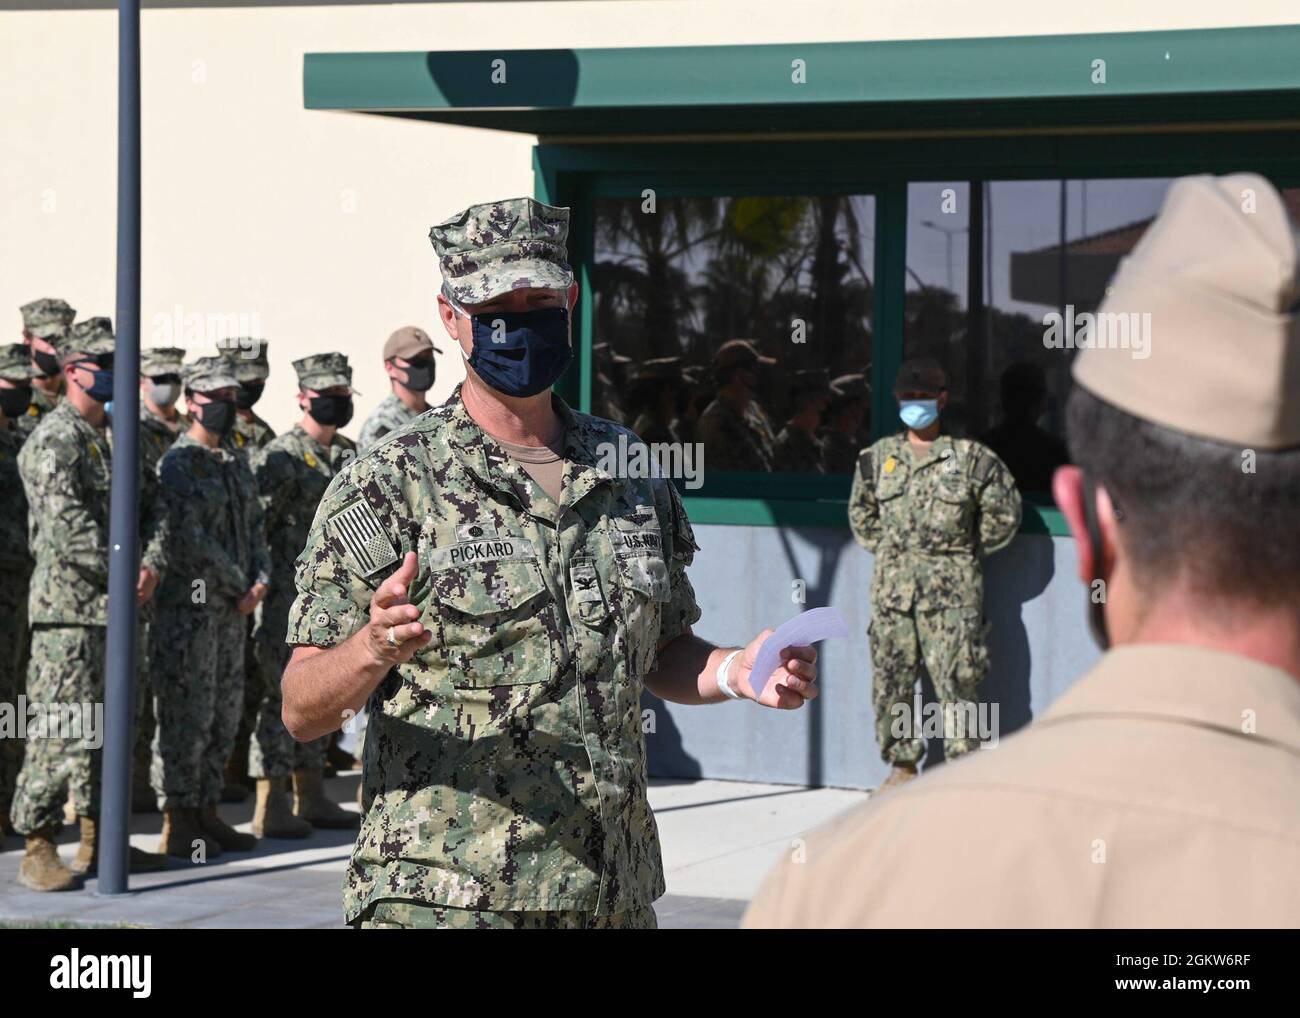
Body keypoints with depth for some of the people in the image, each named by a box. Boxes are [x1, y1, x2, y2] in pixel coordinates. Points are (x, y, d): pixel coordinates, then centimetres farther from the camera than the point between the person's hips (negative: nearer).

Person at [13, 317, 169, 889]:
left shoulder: (117, 437, 16)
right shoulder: (53, 441, -11)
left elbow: (151, 506, 16)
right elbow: (68, 529, -20)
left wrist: (151, 565, -2)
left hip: (114, 606, 9)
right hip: (67, 607, -9)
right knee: (60, 729, -10)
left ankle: (96, 841, 22)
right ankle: (38, 850, -8)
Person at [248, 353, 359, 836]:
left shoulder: (351, 456, 13)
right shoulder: (281, 457, -11)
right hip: (288, 602, -8)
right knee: (280, 698, -5)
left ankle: (311, 798, 21)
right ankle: (272, 808, -2)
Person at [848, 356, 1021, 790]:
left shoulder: (971, 458, -1)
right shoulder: (879, 457, 10)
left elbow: (1003, 514, 6)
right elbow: (861, 514, 24)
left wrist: (966, 551, 6)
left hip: (952, 592, -4)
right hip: (891, 591, 4)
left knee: (957, 682, -5)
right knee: (889, 682, 6)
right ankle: (902, 763, 19)